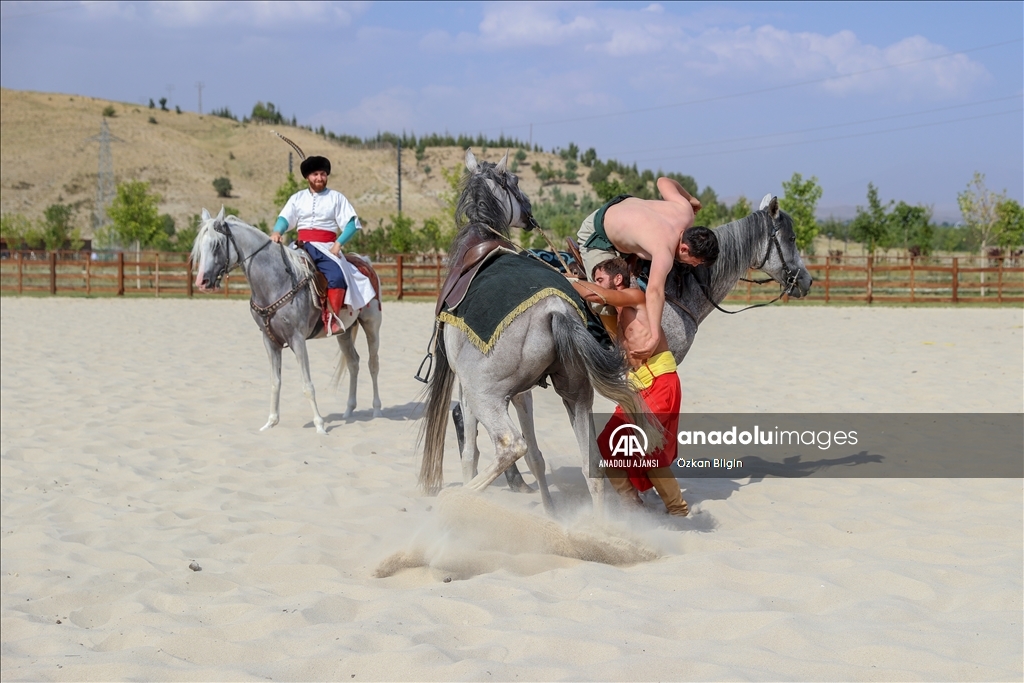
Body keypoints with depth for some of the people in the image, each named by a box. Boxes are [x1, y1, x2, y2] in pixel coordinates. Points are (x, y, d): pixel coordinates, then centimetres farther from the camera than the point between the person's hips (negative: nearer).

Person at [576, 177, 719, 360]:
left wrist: (690, 199, 16)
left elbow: (663, 181, -2)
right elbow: (655, 290, -59)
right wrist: (654, 337, -69)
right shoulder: (665, 250, -44)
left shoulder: (685, 211, -21)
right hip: (597, 234, -8)